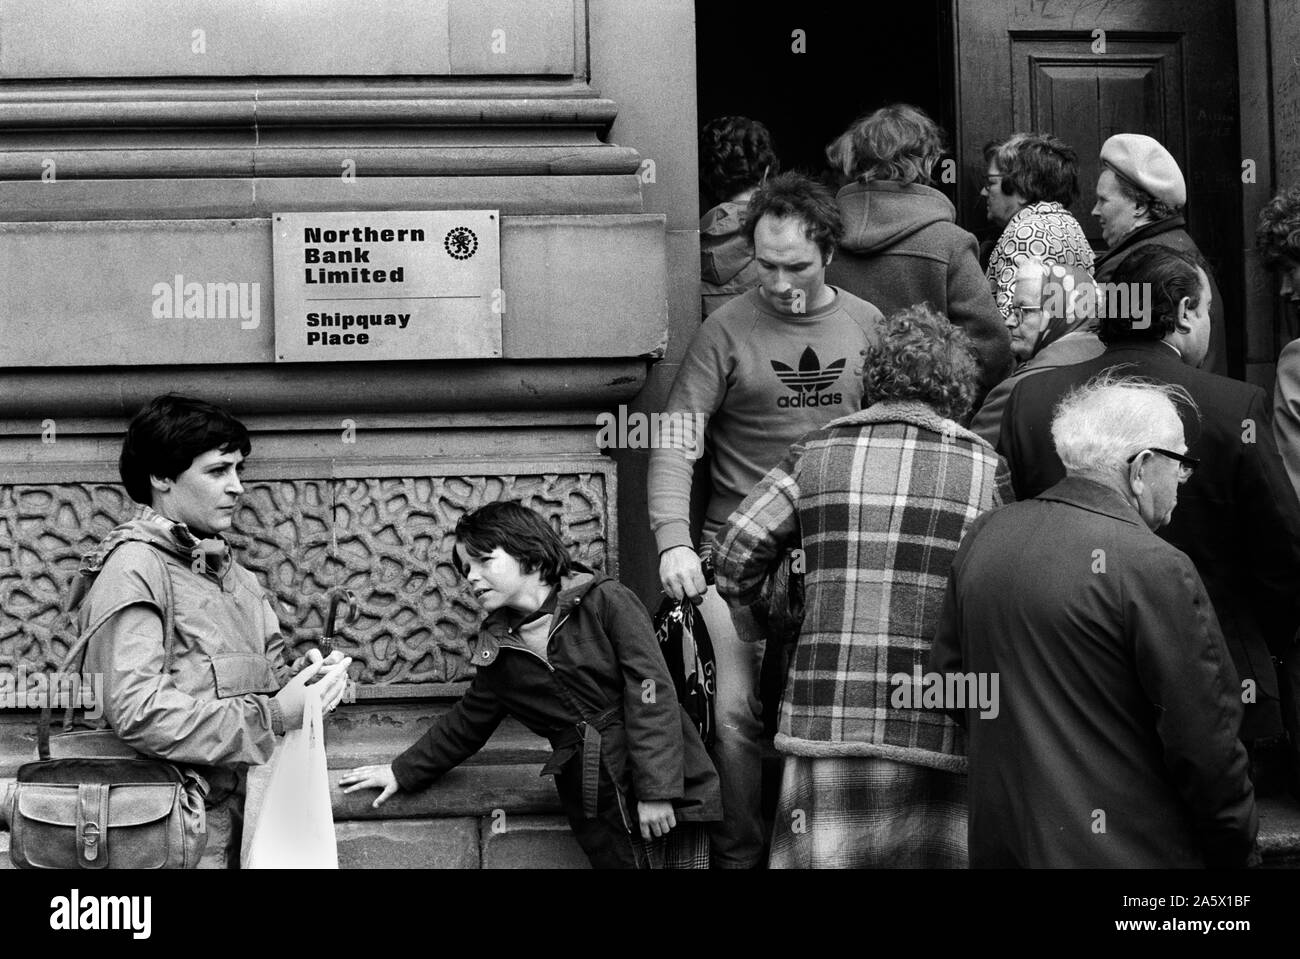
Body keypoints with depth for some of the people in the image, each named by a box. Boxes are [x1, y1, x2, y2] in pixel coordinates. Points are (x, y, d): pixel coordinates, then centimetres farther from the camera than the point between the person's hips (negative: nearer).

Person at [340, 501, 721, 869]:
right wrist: (402, 773, 26)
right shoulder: (496, 651, 10)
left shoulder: (607, 601, -3)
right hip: (601, 815, 3)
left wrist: (658, 788, -18)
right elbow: (466, 724, 26)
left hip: (673, 794, -3)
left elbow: (651, 691, -11)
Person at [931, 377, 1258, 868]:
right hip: (1124, 852, -6)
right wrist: (1236, 851, -2)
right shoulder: (1155, 568, -17)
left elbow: (948, 669, 13)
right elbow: (1204, 744, -15)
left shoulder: (984, 534, 3)